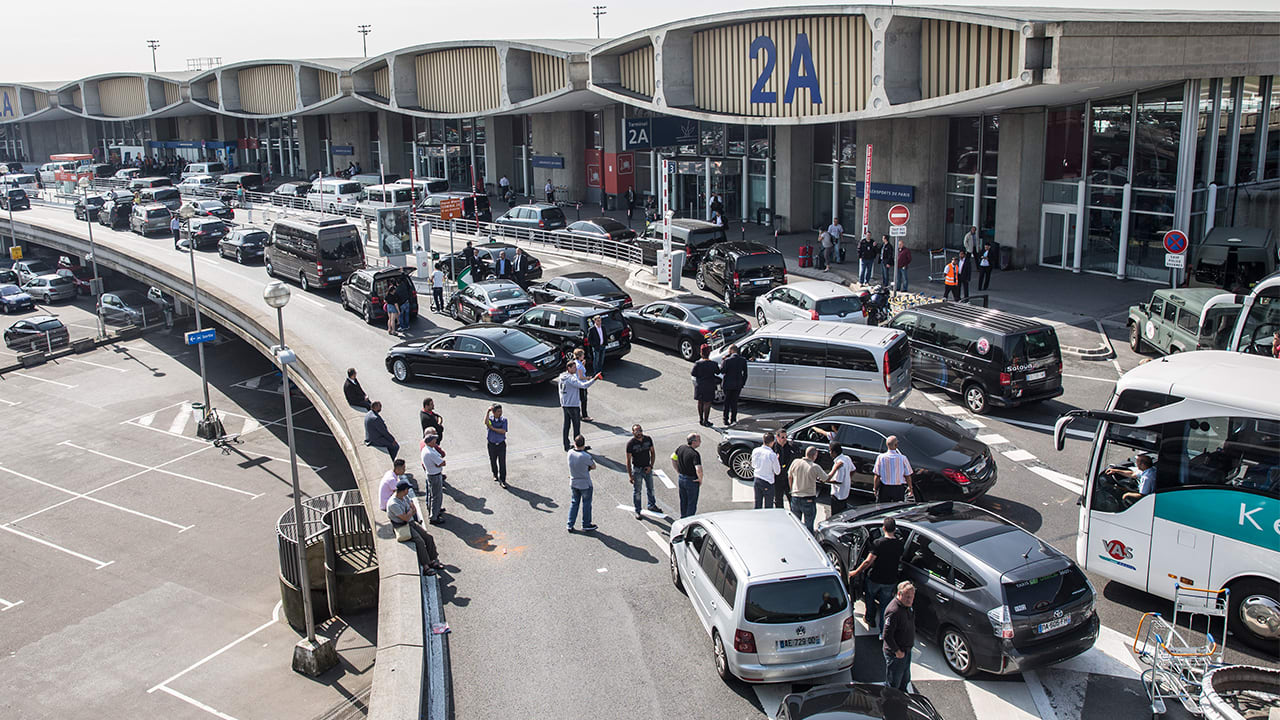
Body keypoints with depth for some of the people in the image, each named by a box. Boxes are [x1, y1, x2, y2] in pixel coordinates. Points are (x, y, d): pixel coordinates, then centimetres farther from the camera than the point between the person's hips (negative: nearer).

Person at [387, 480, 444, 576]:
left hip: (411, 522, 8)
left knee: (428, 537, -4)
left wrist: (410, 514, -4)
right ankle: (425, 567, -20)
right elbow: (406, 518, -22)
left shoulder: (405, 497, 4)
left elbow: (414, 510, 15)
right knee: (419, 541, -24)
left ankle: (432, 561, 6)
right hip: (401, 527, -8)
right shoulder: (393, 504, -24)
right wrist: (411, 509, -6)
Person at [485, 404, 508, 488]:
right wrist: (488, 411, -31)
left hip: (501, 444, -1)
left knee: (502, 463, -3)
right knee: (493, 461, 16)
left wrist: (493, 428, -21)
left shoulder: (504, 420, -6)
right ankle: (495, 475, 40)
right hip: (492, 444, 1)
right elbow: (486, 422, -31)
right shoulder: (490, 418, -7)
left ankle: (503, 480, 3)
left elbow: (503, 431, -17)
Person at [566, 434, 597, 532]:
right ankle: (586, 525, 29)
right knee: (586, 504, 15)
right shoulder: (586, 456, -28)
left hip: (573, 483, 5)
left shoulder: (570, 453, -11)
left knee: (574, 503, 20)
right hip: (585, 484, -5)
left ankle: (570, 525, 23)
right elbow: (593, 467, -11)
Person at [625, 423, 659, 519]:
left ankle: (651, 505, 42)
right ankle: (637, 511, 21)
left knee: (651, 488, 20)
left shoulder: (648, 439, -8)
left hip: (647, 468, 4)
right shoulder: (630, 443, -19)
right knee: (637, 491, 7)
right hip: (637, 469, -4)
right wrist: (630, 475, -16)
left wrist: (651, 466, -6)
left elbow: (652, 452, 4)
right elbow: (628, 460, -15)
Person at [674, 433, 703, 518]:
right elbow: (699, 470, -37)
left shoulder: (681, 448, -5)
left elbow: (673, 458, 11)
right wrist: (700, 480, -18)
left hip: (681, 478, 7)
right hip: (692, 481, -7)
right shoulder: (695, 454, -28)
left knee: (683, 501, 24)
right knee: (692, 504, 9)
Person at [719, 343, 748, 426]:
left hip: (728, 385, -3)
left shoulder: (727, 360, -16)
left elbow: (722, 371, -10)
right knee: (734, 402, 15)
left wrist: (723, 360, -3)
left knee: (727, 402, 11)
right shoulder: (743, 360, -3)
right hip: (738, 385, 3)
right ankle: (733, 419, 18)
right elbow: (745, 374, 2)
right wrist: (742, 384, 11)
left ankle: (726, 420, 13)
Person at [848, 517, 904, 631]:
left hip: (875, 579, -3)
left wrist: (856, 572, -9)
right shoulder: (899, 543, -8)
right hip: (891, 581, 3)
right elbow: (900, 560, 7)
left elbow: (868, 561, -20)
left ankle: (870, 619, 40)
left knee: (870, 597, 25)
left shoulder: (878, 543, -22)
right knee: (885, 605, 14)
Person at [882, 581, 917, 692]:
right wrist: (897, 651, -21)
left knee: (905, 680, 26)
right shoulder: (894, 611, -31)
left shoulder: (906, 606, -1)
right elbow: (886, 635, -29)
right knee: (893, 684, 7)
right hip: (895, 654, -9)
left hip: (906, 650, 9)